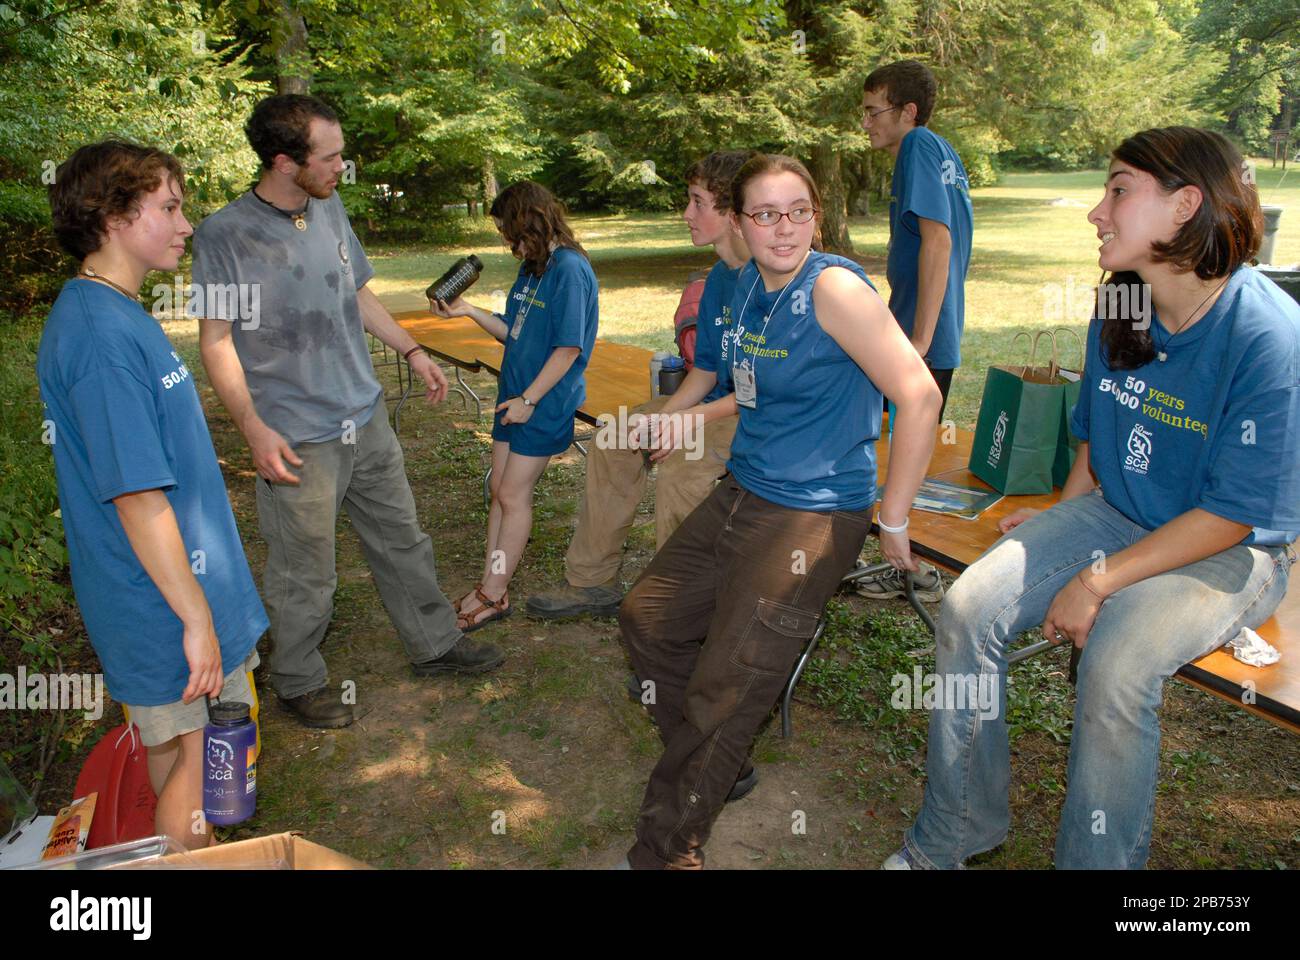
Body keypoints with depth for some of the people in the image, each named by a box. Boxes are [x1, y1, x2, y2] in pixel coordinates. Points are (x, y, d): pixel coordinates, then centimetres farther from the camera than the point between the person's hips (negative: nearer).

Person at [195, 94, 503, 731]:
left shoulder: (330, 211, 6)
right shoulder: (224, 235, -13)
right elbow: (217, 341, -11)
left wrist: (411, 351, 17)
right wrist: (254, 428, -19)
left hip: (367, 419, 6)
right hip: (296, 439, -6)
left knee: (402, 540, 17)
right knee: (304, 574, 7)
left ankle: (434, 645, 35)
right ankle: (299, 680, 30)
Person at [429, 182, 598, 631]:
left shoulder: (569, 269, -17)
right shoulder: (531, 268, 12)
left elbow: (569, 347, -19)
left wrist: (529, 399, -18)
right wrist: (469, 311, 4)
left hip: (545, 402, -9)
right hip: (516, 393, 9)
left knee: (513, 494, -2)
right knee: (500, 488, 11)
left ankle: (494, 595, 11)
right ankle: (489, 586, 20)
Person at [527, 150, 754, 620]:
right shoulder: (719, 278, 7)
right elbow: (706, 370, 9)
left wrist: (689, 419, -24)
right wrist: (662, 417, -7)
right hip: (720, 403, 10)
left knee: (679, 467, -32)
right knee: (612, 443, 5)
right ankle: (591, 581, 14)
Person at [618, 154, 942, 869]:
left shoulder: (833, 286, -18)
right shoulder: (749, 284, 7)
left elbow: (920, 397, -23)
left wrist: (894, 522, -18)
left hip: (812, 515, -9)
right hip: (741, 492, 9)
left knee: (722, 696, -3)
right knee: (646, 619, 14)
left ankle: (663, 849, 19)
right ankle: (711, 772, 34)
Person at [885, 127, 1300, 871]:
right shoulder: (1118, 312, 0)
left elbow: (1232, 515, -20)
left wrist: (1097, 582, -22)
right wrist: (1060, 523, 6)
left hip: (1229, 553, -6)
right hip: (1115, 516, 6)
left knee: (1116, 663, -32)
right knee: (969, 608, -14)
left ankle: (1095, 860, -5)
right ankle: (955, 834, 2)